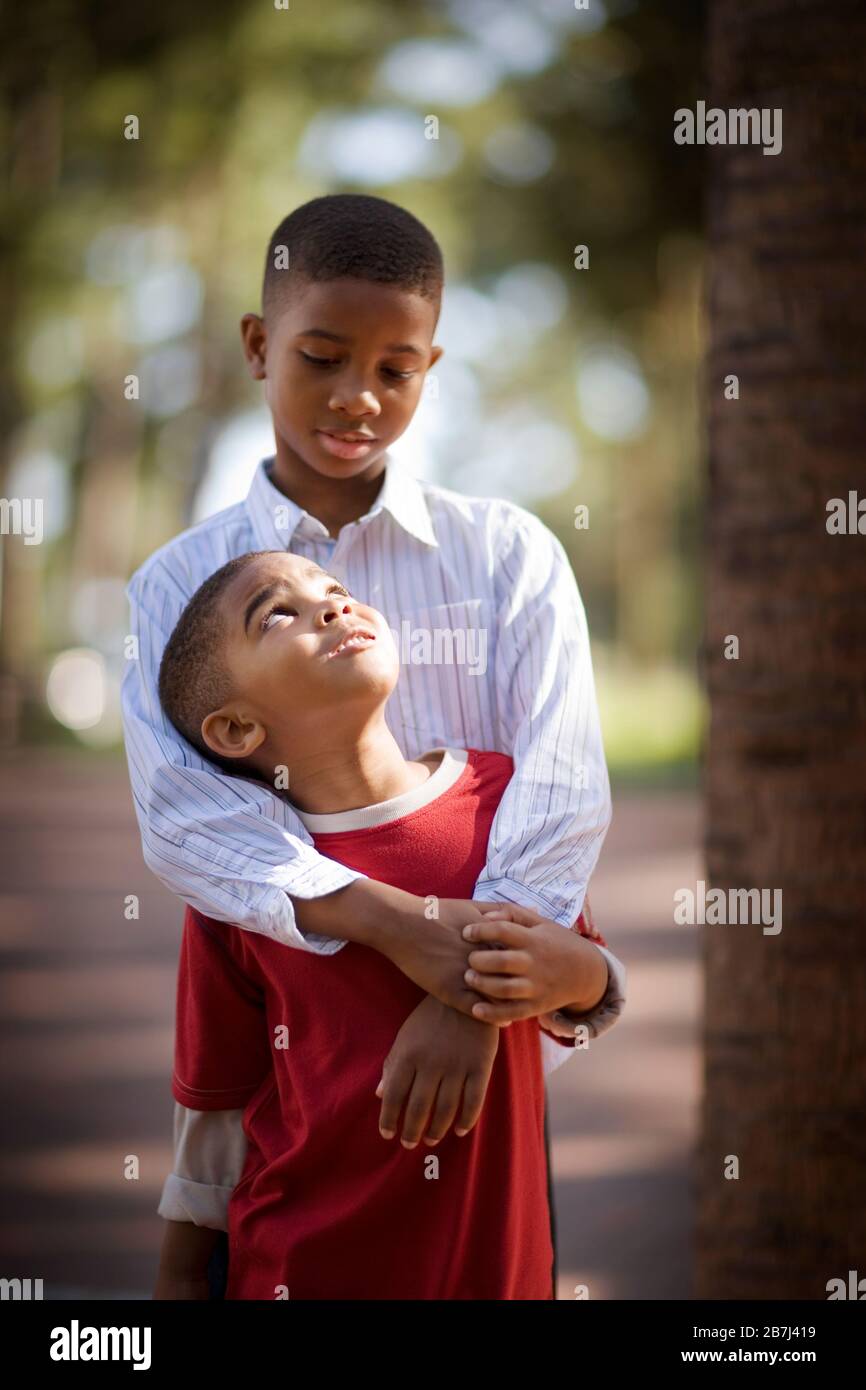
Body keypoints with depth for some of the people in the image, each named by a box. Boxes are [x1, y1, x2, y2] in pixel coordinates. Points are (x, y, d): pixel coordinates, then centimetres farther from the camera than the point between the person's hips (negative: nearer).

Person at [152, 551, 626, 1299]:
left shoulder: (503, 793, -4)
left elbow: (594, 1004, 6)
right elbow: (215, 1109, -1)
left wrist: (573, 972, -15)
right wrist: (182, 1277, 3)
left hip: (498, 1257, 2)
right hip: (305, 1266, -2)